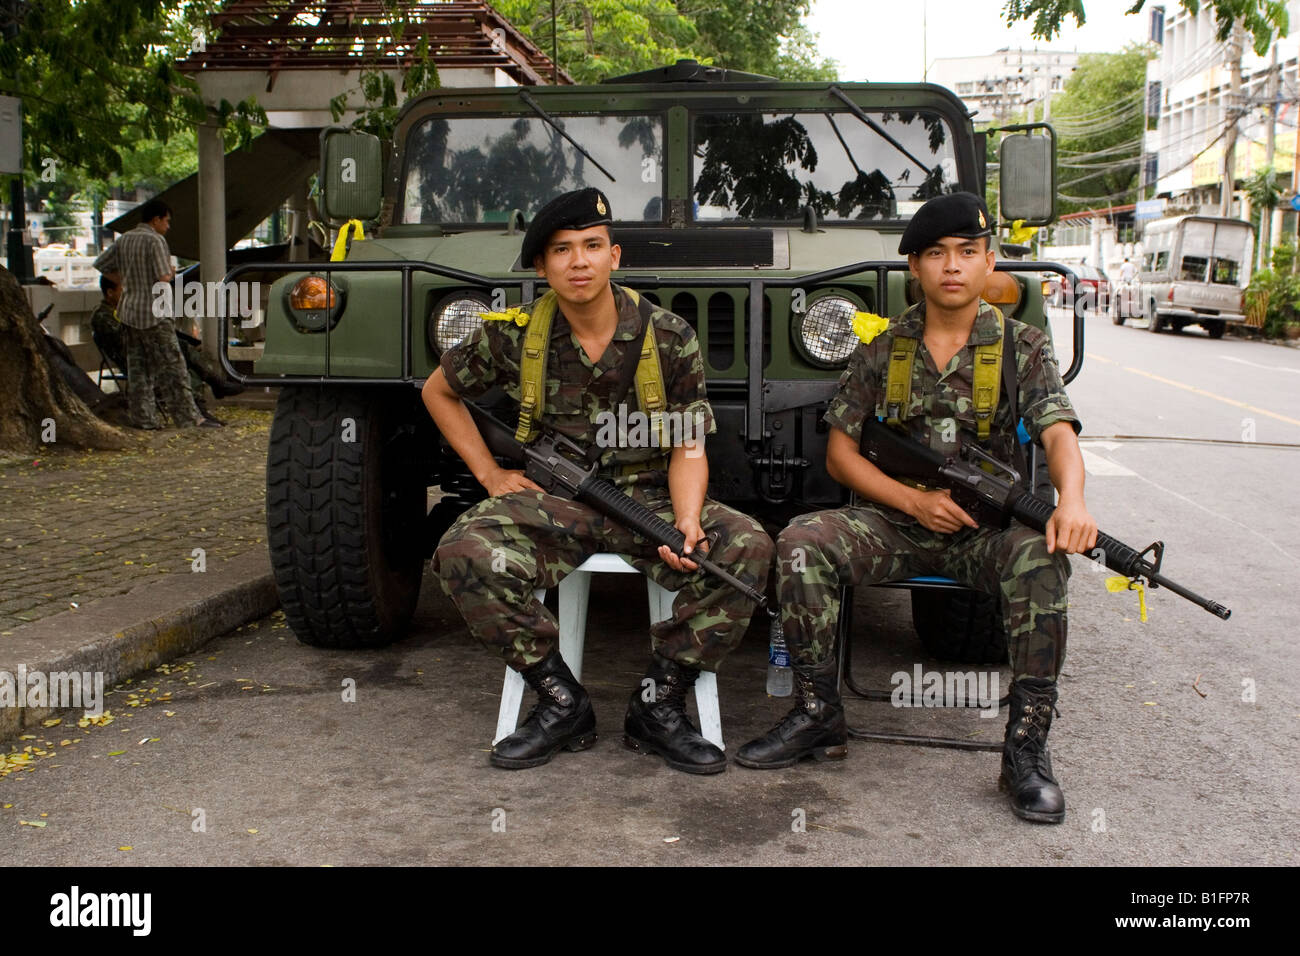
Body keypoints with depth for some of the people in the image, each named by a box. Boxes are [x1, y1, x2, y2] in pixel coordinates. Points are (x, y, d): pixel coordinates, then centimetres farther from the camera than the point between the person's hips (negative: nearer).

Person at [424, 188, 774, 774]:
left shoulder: (669, 339, -4)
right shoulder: (512, 335, -2)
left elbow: (687, 448, -2)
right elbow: (438, 392, 14)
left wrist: (686, 522, -22)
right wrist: (489, 474, 4)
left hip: (649, 501, 0)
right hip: (552, 504, 0)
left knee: (746, 547, -27)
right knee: (464, 552, -29)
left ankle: (656, 707, -11)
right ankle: (563, 704, -12)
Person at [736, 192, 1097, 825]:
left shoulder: (1022, 348, 2)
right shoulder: (881, 351, 6)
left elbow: (1058, 434, -13)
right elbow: (840, 454, 5)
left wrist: (1071, 501, -36)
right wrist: (914, 500, -11)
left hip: (985, 529, -1)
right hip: (895, 522, 1)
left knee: (1041, 559, -34)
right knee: (801, 541, -25)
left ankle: (1026, 749, -22)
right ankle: (818, 716, -12)